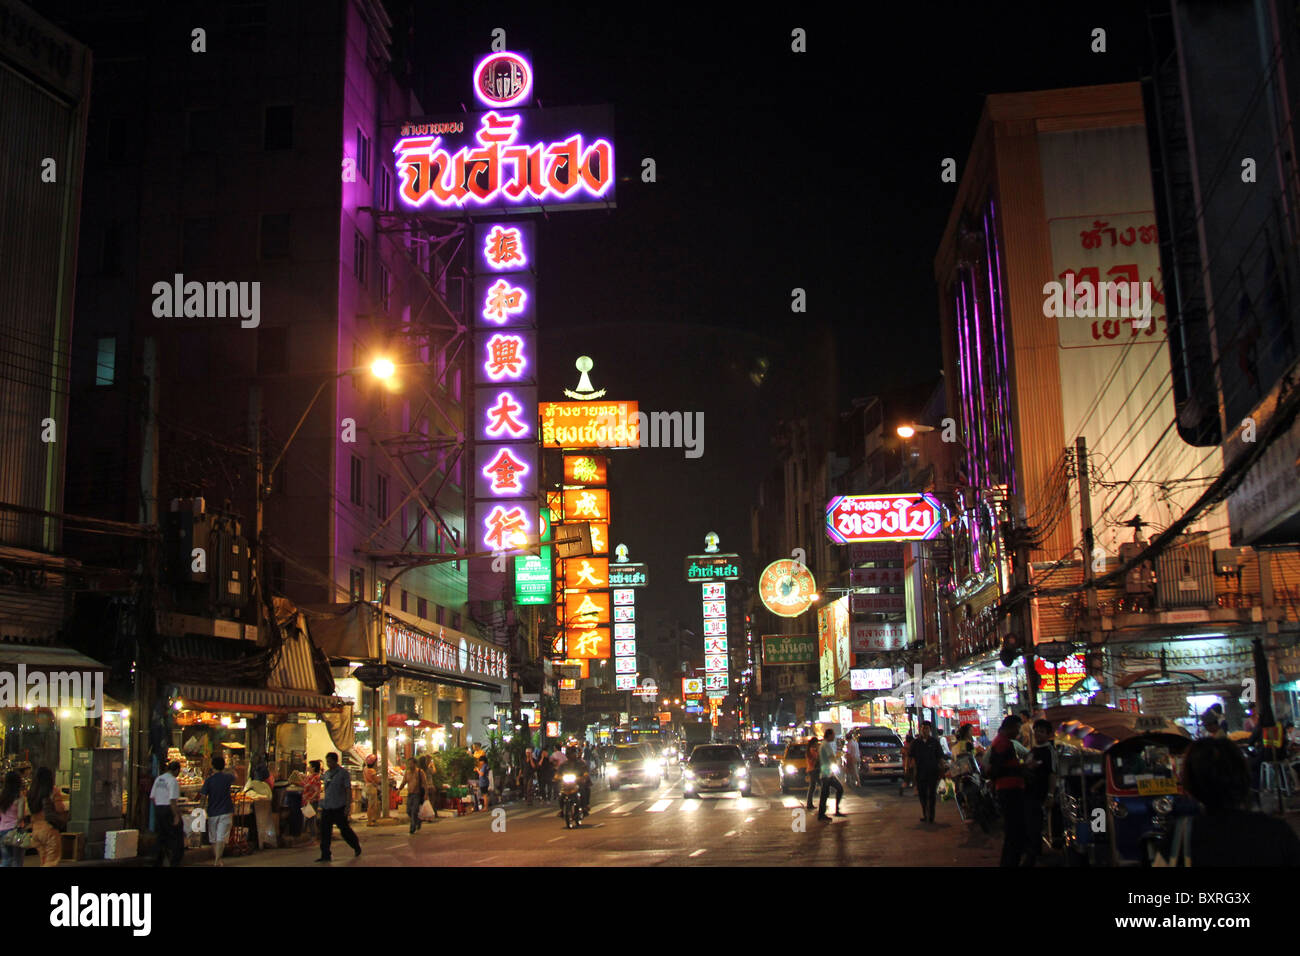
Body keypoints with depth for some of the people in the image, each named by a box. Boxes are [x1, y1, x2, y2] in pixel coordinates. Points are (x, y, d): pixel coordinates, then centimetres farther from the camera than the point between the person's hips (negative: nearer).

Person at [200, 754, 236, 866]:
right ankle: (218, 860, -12)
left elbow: (203, 796, -8)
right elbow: (235, 777, 21)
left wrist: (204, 807, 6)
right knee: (221, 838, -4)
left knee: (213, 838, 16)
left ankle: (215, 859, 28)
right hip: (226, 812, -1)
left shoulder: (209, 780, -7)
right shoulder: (227, 777, -4)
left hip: (212, 812, 1)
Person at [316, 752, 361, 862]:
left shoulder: (343, 773, -7)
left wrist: (348, 806, -15)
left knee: (345, 830, 3)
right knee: (325, 831, 0)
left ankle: (356, 846, 26)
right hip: (326, 807, 6)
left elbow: (348, 790, -9)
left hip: (339, 807, -6)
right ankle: (325, 855, 4)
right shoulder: (326, 774, 11)